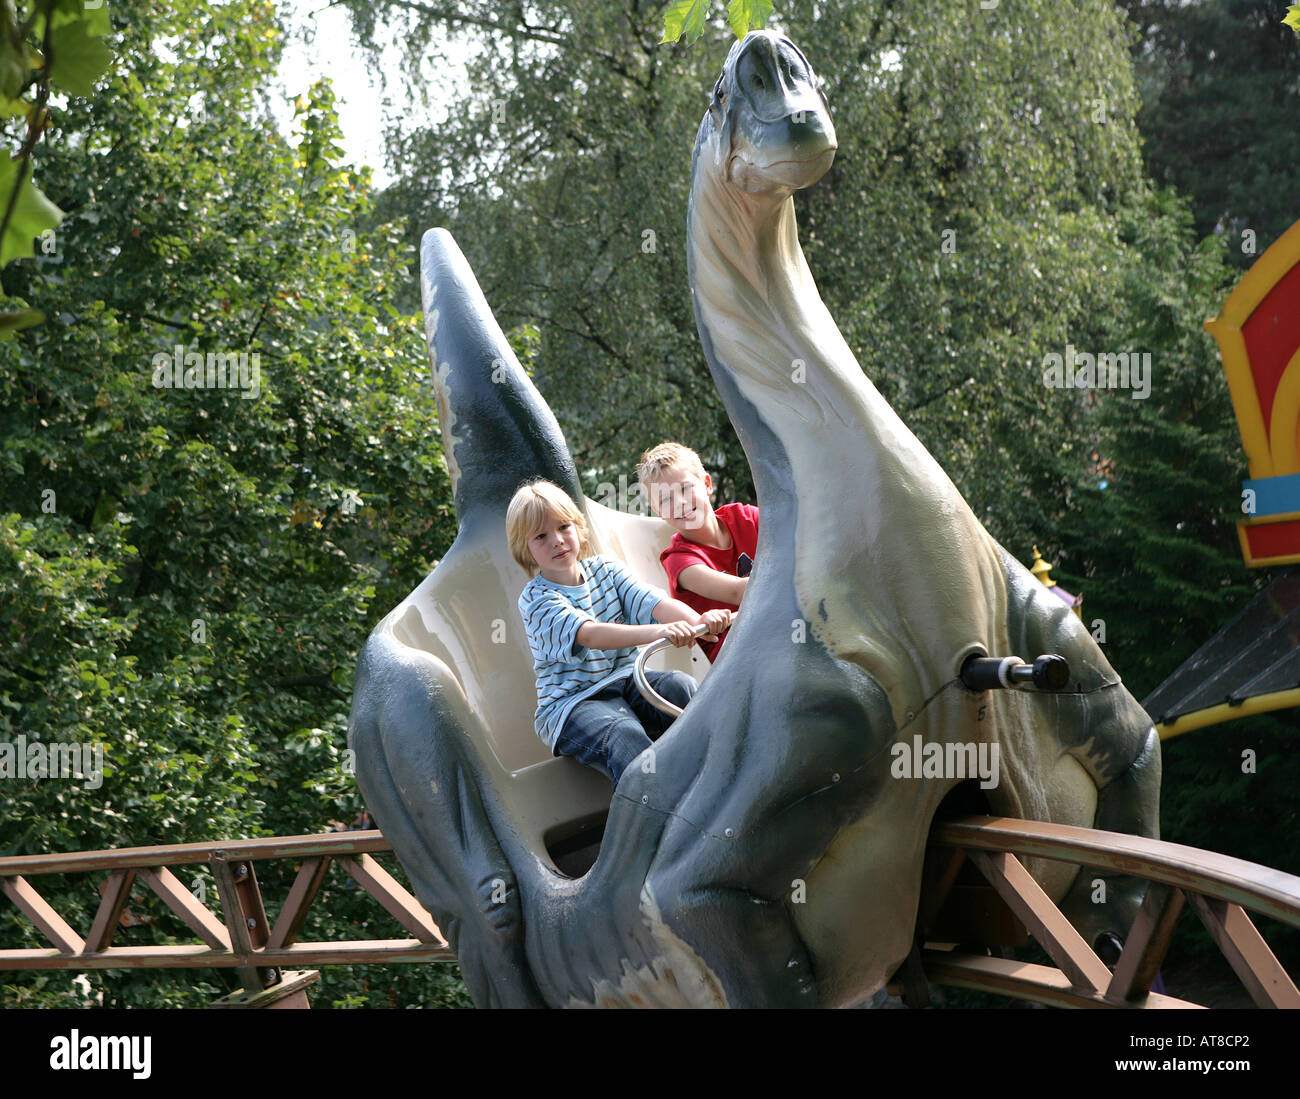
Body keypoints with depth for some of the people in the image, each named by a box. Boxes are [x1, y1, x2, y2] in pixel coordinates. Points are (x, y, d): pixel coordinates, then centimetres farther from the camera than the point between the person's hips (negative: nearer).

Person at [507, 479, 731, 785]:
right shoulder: (535, 599, -11)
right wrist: (656, 632, -44)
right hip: (570, 702, -5)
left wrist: (698, 620, -30)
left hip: (625, 683, 5)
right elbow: (589, 635, -28)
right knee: (625, 737, -34)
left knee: (680, 686, -23)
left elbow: (651, 601, -8)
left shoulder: (604, 570, 9)